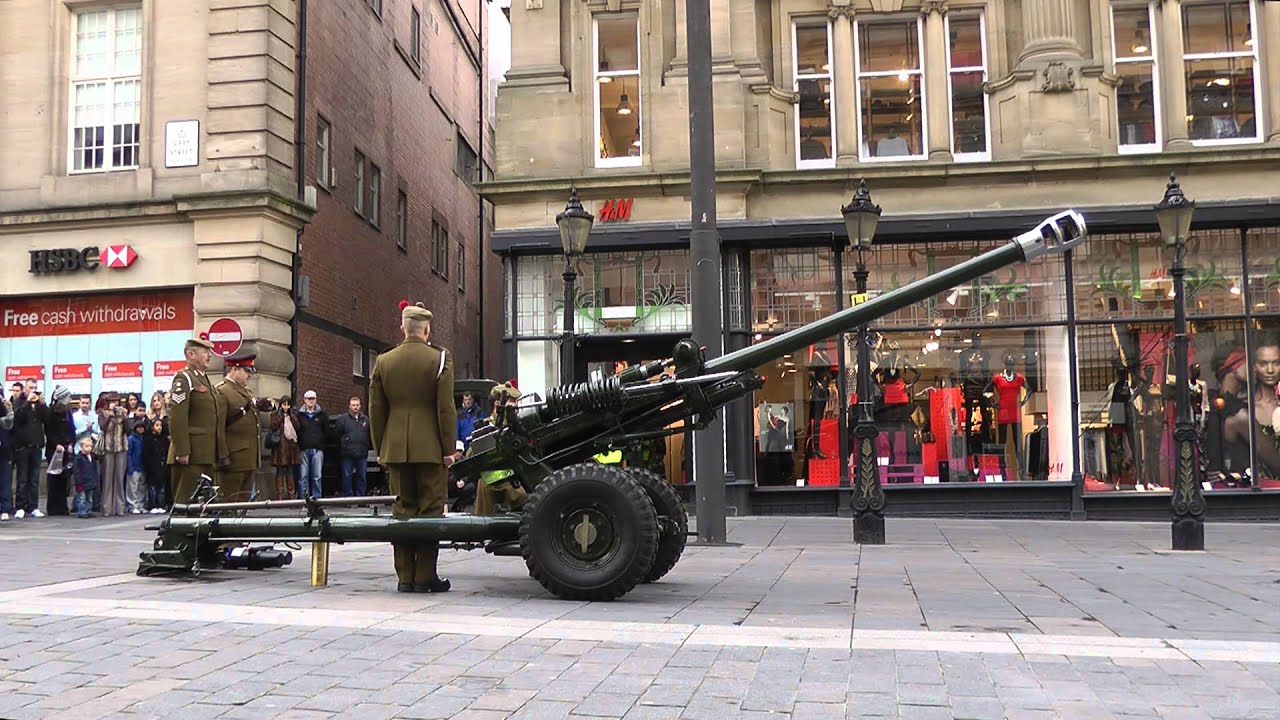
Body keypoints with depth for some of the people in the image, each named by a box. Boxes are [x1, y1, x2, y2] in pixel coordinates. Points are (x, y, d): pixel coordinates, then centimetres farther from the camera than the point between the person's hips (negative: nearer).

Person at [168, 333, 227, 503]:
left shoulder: (205, 380, 20)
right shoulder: (183, 379, -9)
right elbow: (176, 418, -18)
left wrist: (219, 452, 20)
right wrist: (182, 452, -23)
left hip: (206, 455, 9)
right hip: (191, 456, -9)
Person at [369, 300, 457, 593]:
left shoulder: (384, 361, 6)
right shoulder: (439, 358, -6)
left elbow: (376, 411, 8)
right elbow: (446, 408, -9)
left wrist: (380, 449, 15)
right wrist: (449, 448, -4)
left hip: (396, 448, 4)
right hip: (430, 448, -4)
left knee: (402, 509, 10)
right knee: (430, 510, 2)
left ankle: (405, 577, 12)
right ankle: (425, 577, 3)